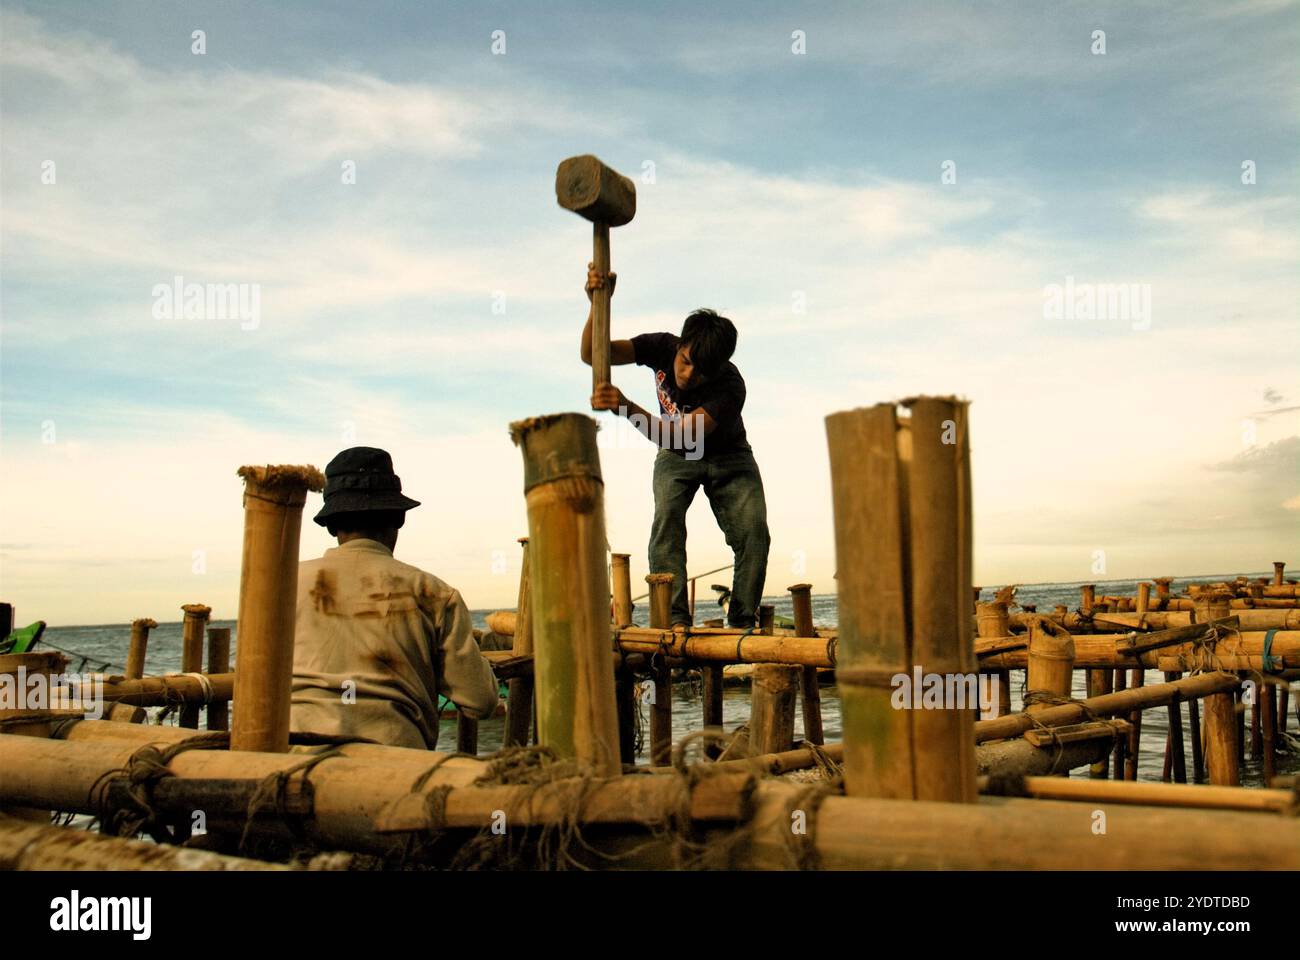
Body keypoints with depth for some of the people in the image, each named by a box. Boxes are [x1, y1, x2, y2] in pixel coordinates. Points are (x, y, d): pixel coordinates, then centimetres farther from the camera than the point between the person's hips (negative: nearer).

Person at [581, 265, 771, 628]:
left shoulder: (730, 386, -36)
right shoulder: (662, 347, -25)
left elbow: (680, 435, -48)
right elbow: (591, 355, -29)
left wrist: (627, 407, -62)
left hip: (728, 457, -1)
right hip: (676, 458, 2)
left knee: (753, 530, -19)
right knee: (667, 521, -24)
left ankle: (742, 622, -9)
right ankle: (675, 620, -27)